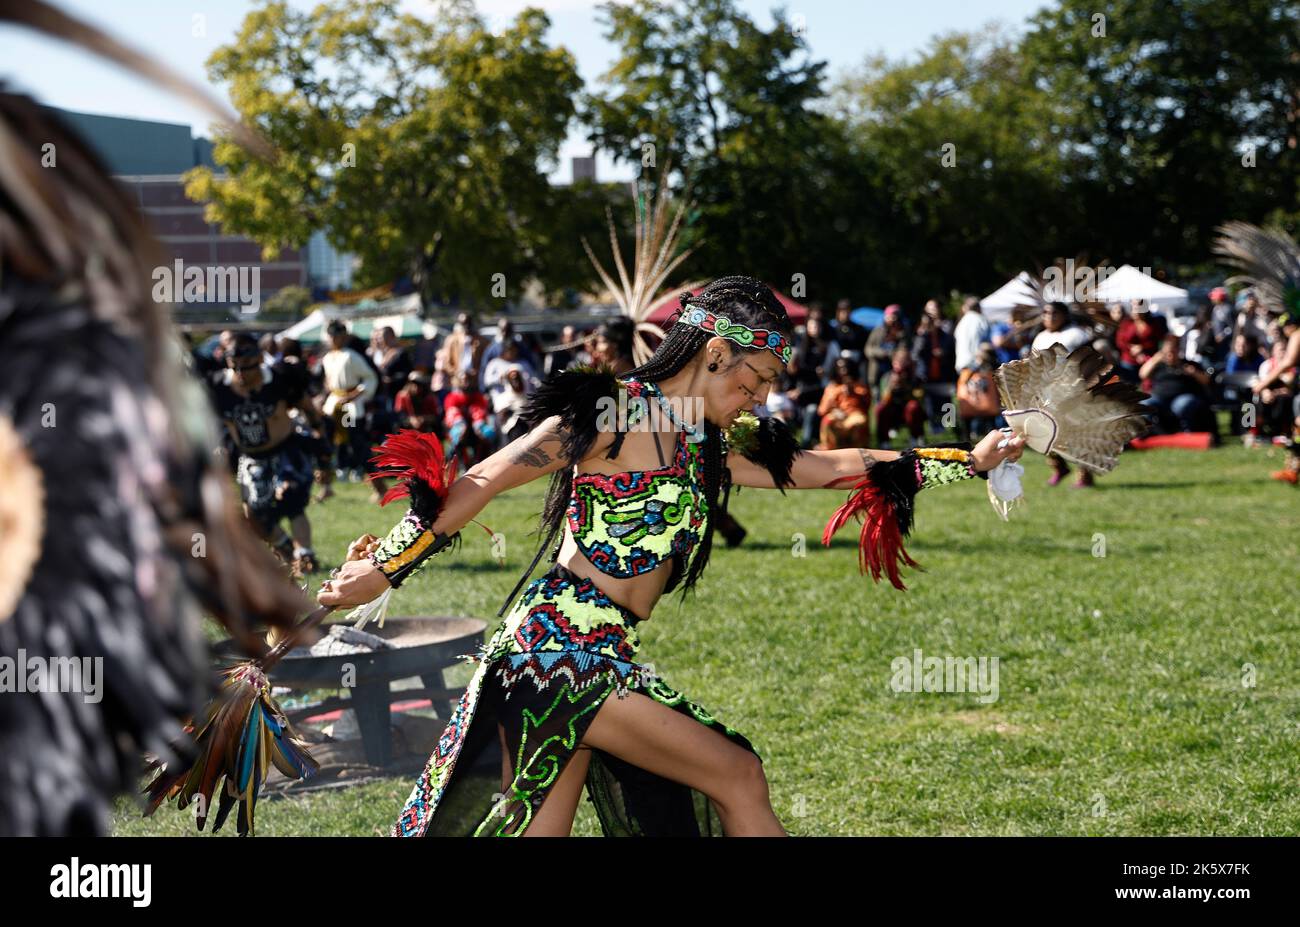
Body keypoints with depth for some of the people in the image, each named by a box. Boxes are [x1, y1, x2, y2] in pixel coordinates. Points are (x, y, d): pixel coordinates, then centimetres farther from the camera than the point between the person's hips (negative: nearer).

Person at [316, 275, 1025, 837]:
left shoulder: (710, 444, 16)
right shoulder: (617, 413, -9)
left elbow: (825, 468, 20)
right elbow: (482, 483, -8)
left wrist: (969, 461, 19)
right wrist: (384, 569, -9)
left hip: (602, 658, 9)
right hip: (560, 642, -9)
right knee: (736, 776, -7)